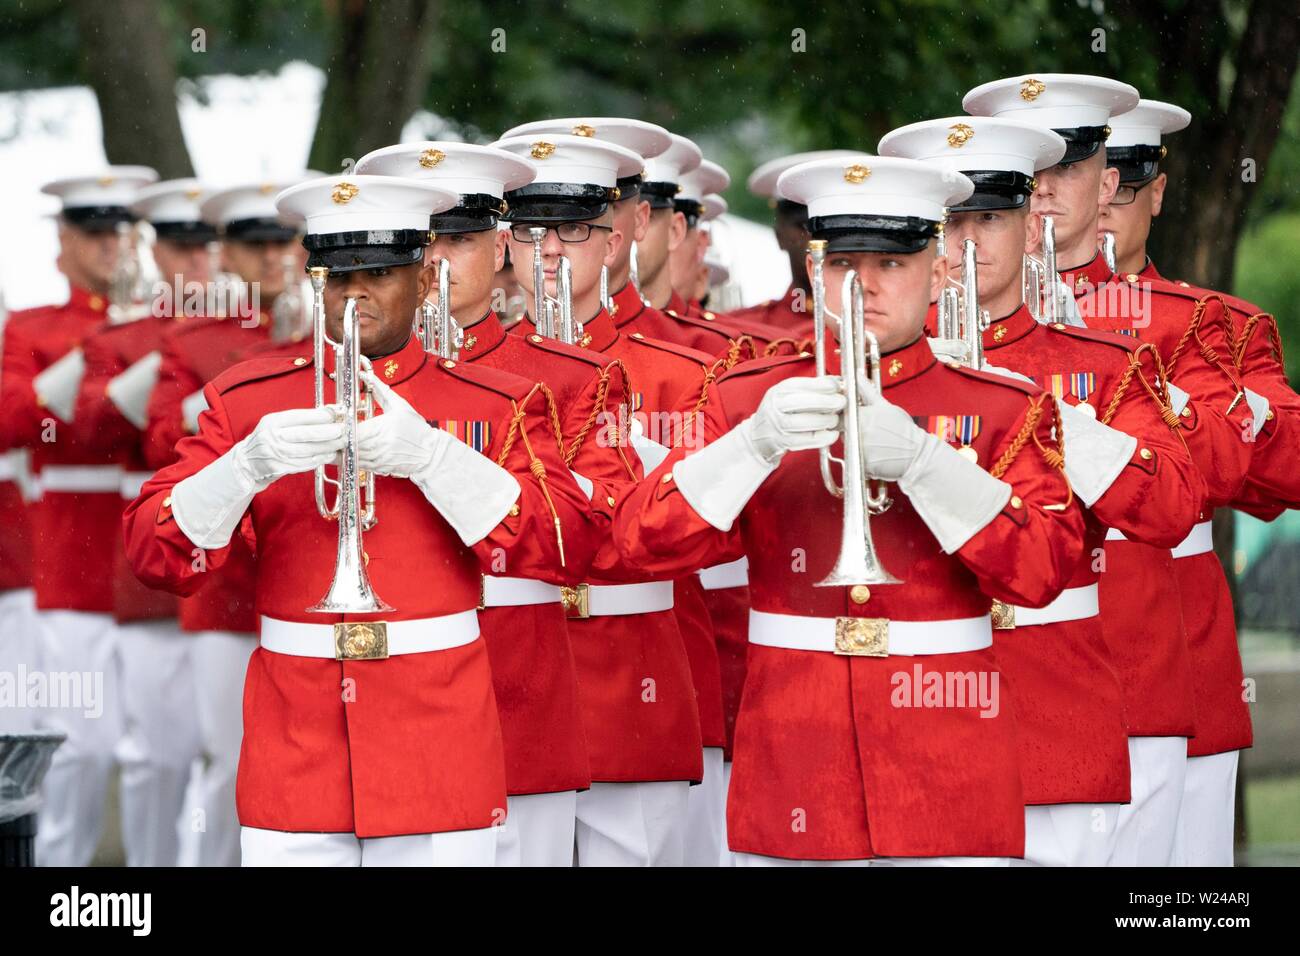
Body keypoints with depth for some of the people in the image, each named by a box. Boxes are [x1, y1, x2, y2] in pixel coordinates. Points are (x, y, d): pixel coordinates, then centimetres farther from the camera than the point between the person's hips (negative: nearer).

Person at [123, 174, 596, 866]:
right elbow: (154, 553, 0)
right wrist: (248, 465, -18)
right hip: (293, 758, 1)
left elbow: (563, 544, -8)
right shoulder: (245, 400, 7)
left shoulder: (495, 405, 5)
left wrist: (428, 454, -18)